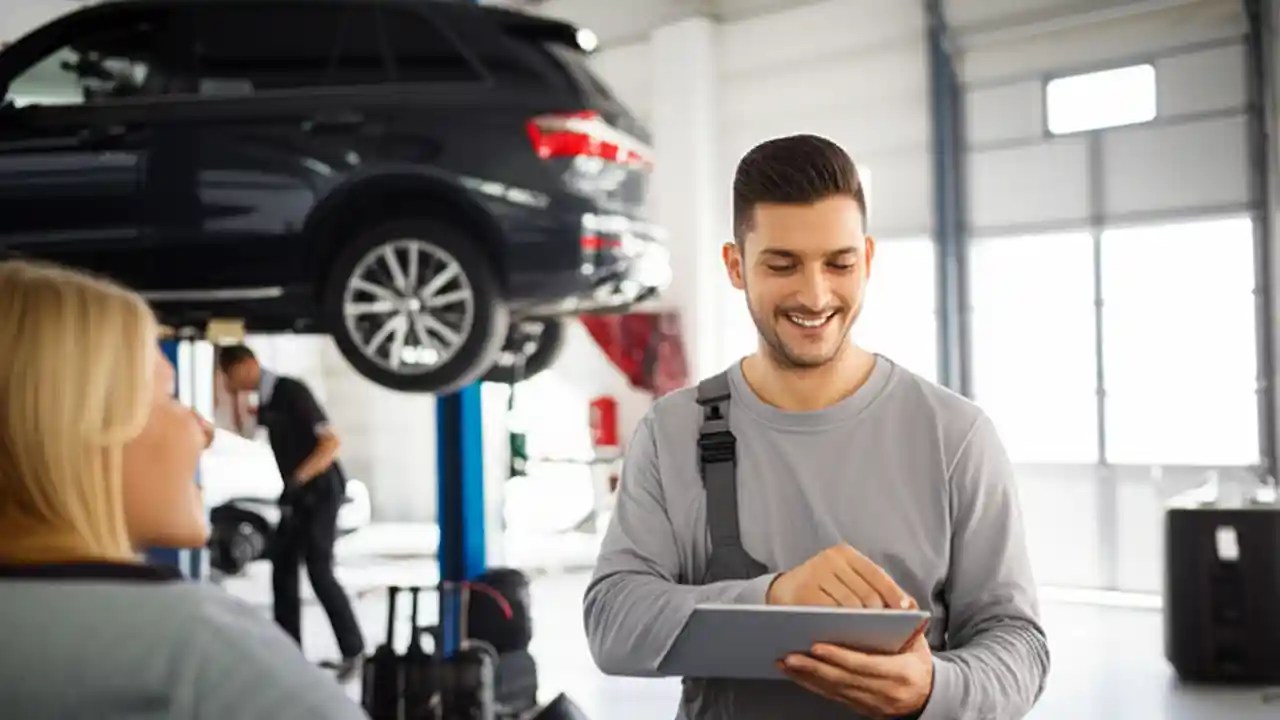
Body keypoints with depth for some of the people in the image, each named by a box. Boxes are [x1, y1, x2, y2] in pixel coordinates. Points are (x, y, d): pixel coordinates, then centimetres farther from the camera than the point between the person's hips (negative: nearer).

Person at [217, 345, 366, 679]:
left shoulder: (291, 391, -17)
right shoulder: (265, 400, 7)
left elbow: (331, 442, -23)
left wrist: (296, 480, -29)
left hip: (321, 491, -9)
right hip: (297, 494, 9)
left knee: (319, 571, -13)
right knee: (282, 570, 5)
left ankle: (353, 649, -2)